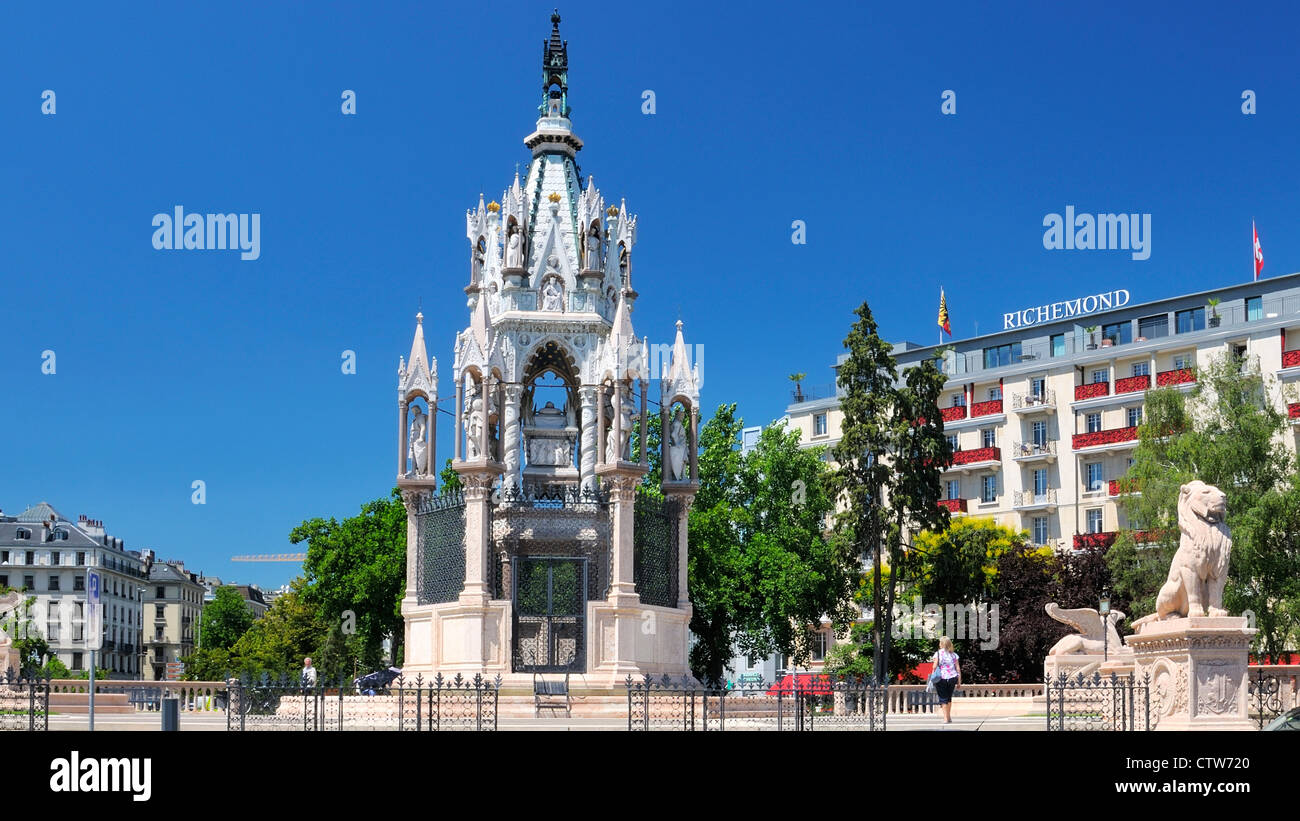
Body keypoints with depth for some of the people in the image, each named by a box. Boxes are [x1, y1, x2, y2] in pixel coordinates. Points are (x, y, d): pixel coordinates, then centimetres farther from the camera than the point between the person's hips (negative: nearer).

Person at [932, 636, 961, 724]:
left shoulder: (938, 654, -4)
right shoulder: (954, 655, 6)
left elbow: (935, 667, -9)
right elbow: (958, 669, 5)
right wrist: (959, 681, 10)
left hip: (941, 678, -3)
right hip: (952, 678, 3)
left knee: (943, 699, 3)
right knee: (949, 697, 20)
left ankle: (946, 718, -5)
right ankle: (949, 717, 25)